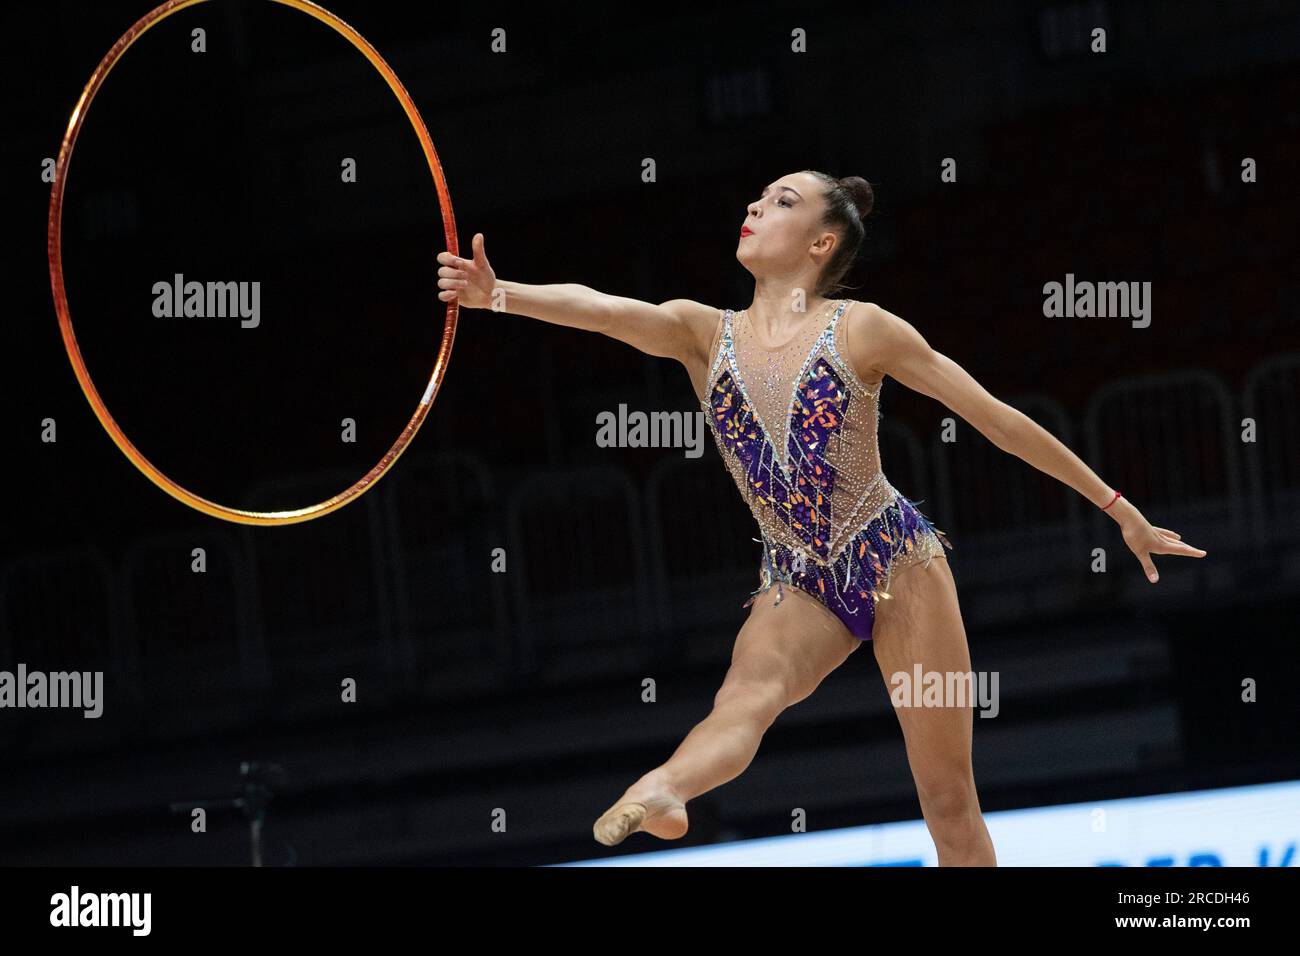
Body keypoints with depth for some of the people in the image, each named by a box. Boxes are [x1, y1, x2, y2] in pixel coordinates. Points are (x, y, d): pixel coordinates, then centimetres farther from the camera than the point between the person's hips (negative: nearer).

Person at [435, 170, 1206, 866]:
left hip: (897, 561, -1)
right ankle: (660, 794, -63)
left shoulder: (861, 330, -5)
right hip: (798, 583, 1)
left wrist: (1118, 508, 0)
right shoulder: (703, 334, 3)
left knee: (949, 801, -1)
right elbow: (602, 309, -16)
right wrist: (497, 294, -36)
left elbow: (997, 418, -2)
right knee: (752, 687, -33)